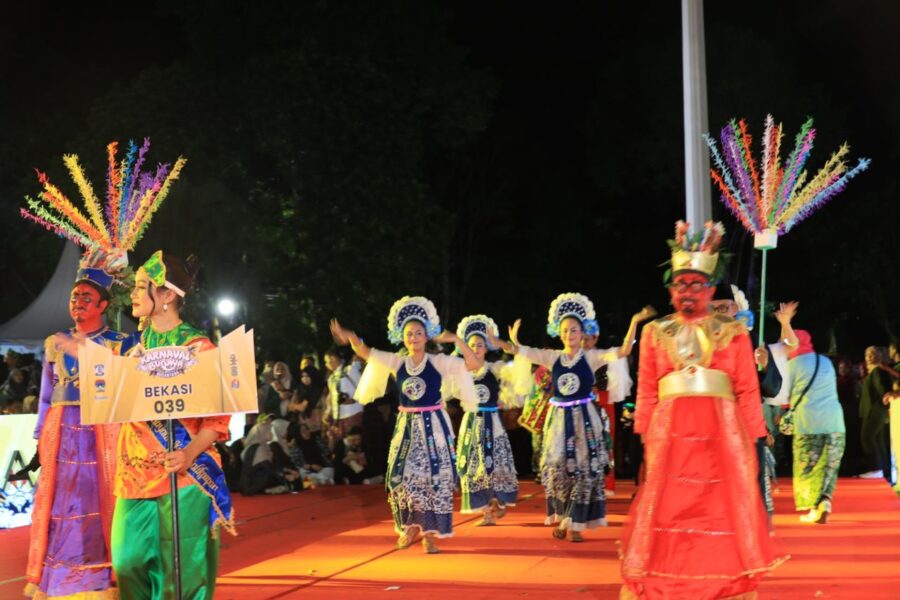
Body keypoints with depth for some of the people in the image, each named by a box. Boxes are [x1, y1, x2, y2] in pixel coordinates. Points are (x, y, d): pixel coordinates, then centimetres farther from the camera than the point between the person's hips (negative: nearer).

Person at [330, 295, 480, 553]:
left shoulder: (439, 361, -6)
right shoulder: (396, 362, 4)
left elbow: (475, 364, -13)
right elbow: (365, 352, 0)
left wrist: (456, 340, -23)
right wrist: (351, 338, -21)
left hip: (433, 426, -3)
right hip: (406, 426, 3)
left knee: (434, 478, -2)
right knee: (401, 476, 0)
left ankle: (430, 534, 7)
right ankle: (410, 527, 20)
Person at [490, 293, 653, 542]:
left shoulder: (591, 357, -2)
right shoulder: (552, 357, 5)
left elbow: (623, 351, -13)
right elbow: (520, 350, -2)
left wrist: (634, 323, -25)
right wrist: (493, 340, -14)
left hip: (583, 418, -2)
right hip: (558, 419, 2)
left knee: (584, 470, -2)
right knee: (557, 469, 3)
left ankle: (575, 524, 5)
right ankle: (561, 520, 16)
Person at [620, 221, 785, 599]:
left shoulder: (733, 333, 8)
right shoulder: (655, 333, 12)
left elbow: (748, 392, 3)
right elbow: (646, 393, 8)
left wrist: (751, 444, -4)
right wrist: (645, 441, 1)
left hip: (722, 433, -1)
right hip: (670, 434, 1)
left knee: (724, 514, 1)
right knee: (667, 515, 1)